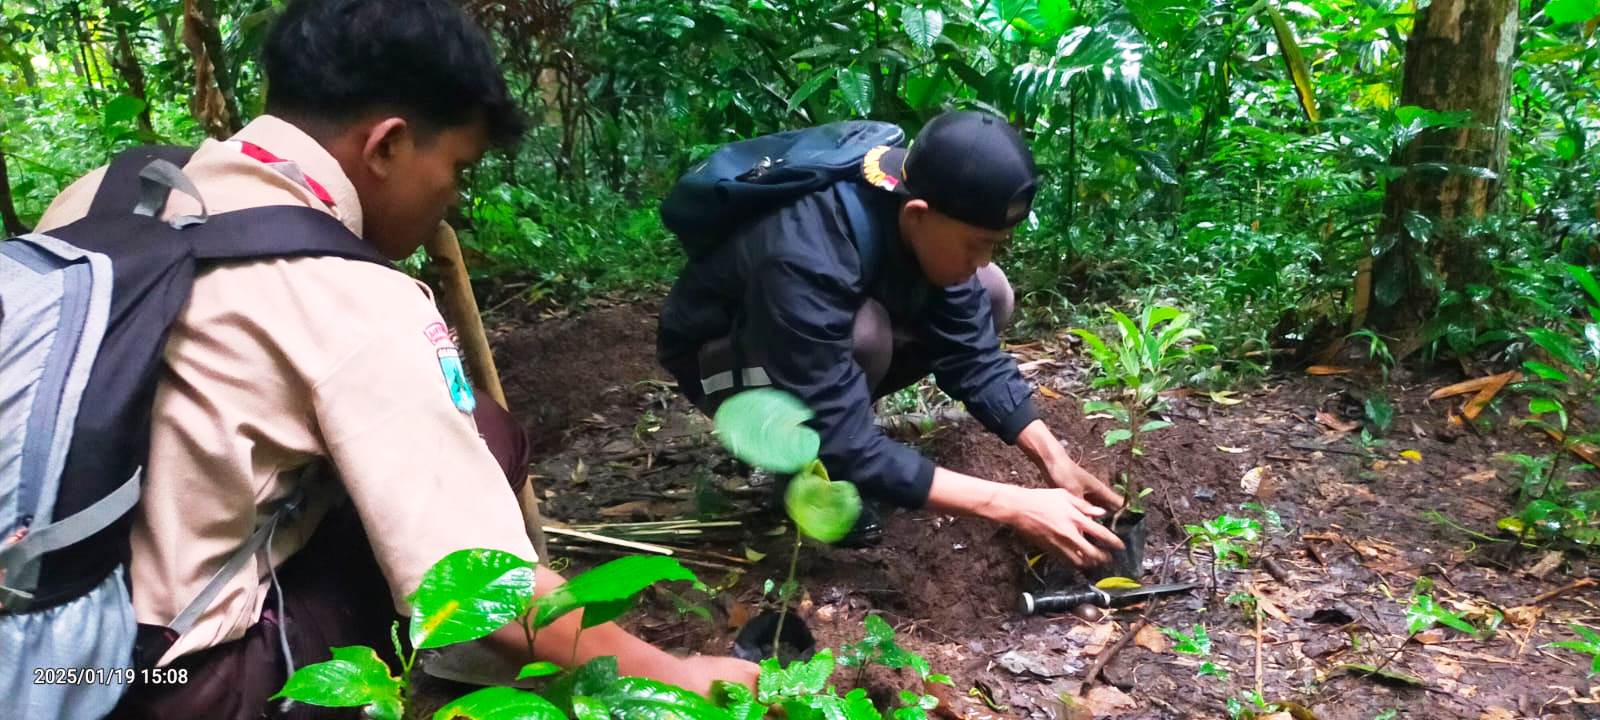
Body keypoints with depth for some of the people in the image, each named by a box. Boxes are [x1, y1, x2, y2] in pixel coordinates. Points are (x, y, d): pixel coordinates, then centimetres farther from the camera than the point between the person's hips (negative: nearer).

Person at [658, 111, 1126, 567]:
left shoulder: (925, 213, -20)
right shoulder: (806, 262, -41)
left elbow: (973, 357, -11)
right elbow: (850, 450, -39)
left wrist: (1054, 461, -21)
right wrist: (1013, 506, -38)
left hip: (822, 321, 6)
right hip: (722, 356, -6)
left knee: (991, 294, -9)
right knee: (861, 334, -37)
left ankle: (827, 417, 2)